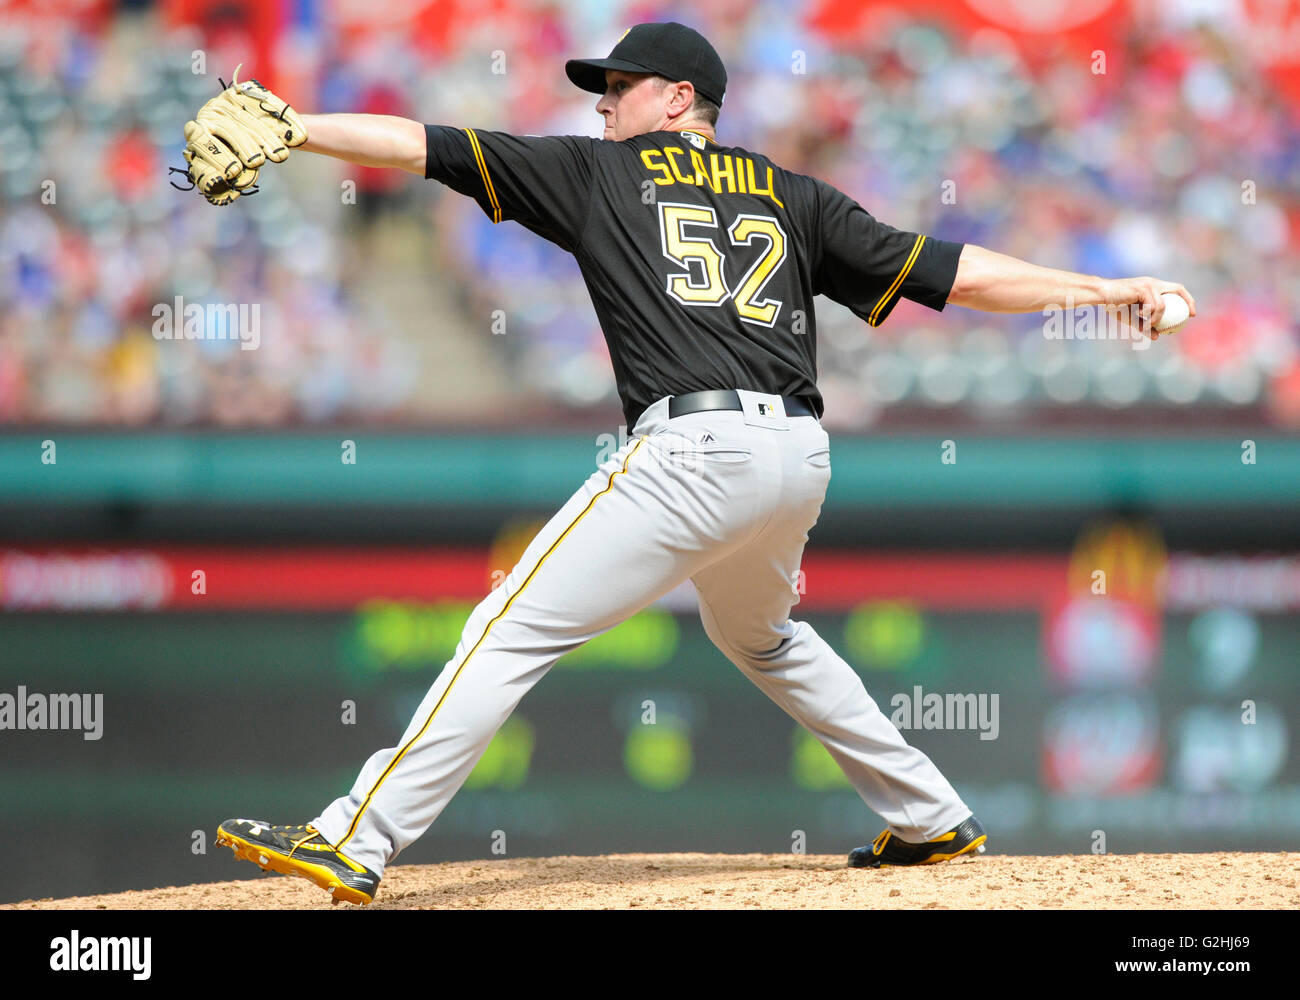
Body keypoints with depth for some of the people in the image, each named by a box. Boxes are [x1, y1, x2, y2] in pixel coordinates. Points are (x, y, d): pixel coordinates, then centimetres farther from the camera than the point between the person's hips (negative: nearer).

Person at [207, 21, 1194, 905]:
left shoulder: (597, 172, 13)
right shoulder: (791, 195, 22)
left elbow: (423, 145, 10)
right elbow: (953, 274, 17)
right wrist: (1113, 290, 21)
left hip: (694, 449, -6)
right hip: (800, 456, 6)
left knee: (515, 628, -7)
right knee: (759, 635, 33)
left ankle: (356, 841, -16)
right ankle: (936, 820, 34)